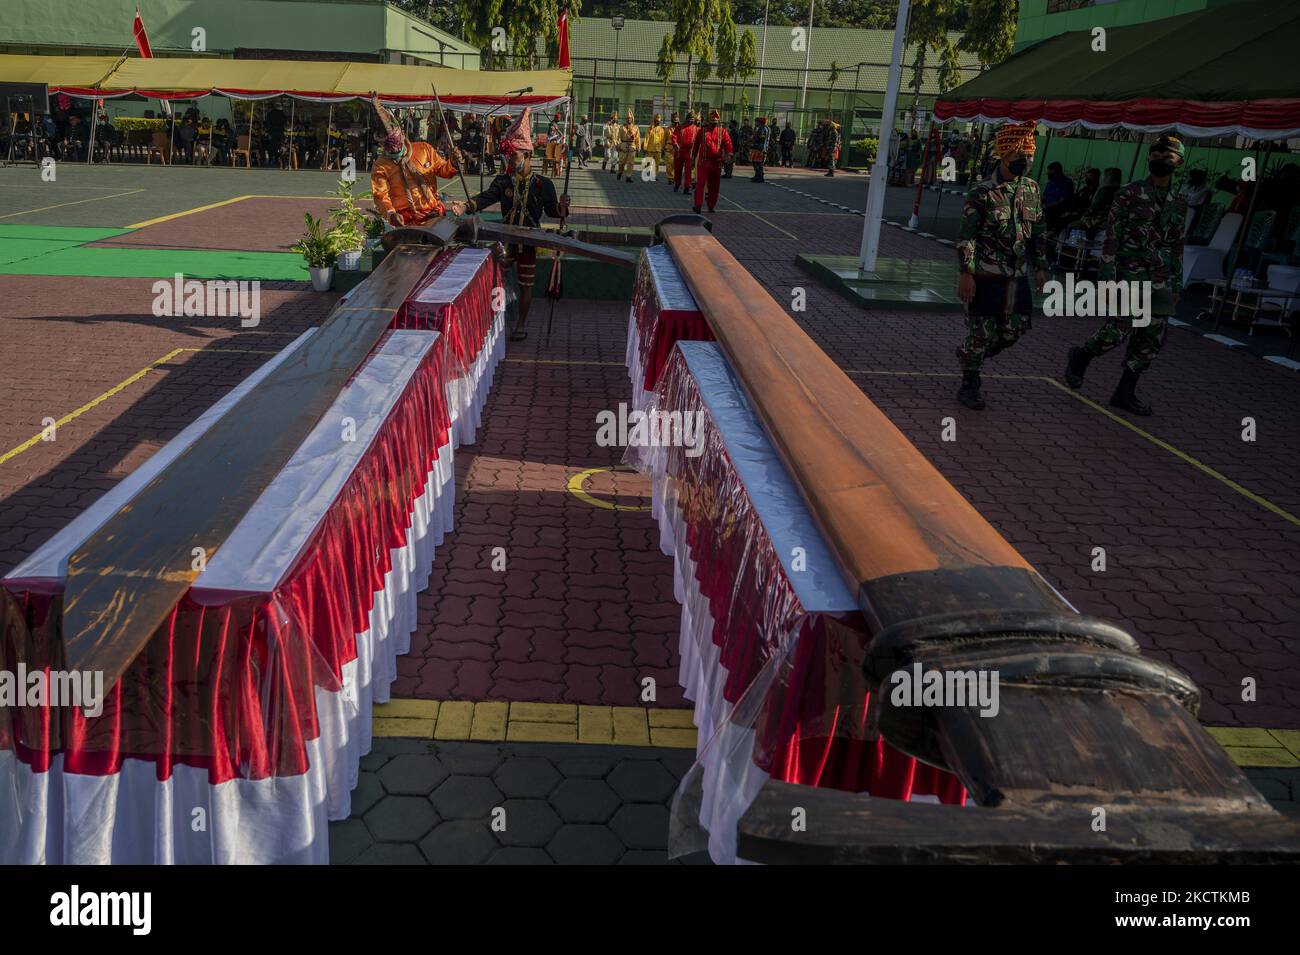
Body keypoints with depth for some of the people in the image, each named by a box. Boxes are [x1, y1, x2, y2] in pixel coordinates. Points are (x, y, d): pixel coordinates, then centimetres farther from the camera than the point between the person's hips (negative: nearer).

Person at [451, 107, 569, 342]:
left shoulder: (542, 184, -5)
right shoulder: (503, 181, 1)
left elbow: (551, 209, -5)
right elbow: (486, 197, -13)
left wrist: (561, 207, -29)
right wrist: (466, 206, -30)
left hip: (529, 240, -2)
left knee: (525, 285, 7)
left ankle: (521, 324, 22)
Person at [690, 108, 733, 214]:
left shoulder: (722, 131, 6)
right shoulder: (702, 131, 7)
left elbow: (728, 143, -4)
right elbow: (695, 145, 13)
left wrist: (728, 155, -21)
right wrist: (693, 159, 13)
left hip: (717, 163, 1)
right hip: (703, 162, -1)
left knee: (714, 186, 8)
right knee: (700, 183, -12)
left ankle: (711, 206, 20)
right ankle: (698, 205, -15)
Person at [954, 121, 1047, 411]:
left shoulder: (1032, 189, 8)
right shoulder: (982, 193, -11)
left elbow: (1037, 232, 16)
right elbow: (966, 236, -13)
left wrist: (1039, 268, 13)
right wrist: (966, 274, -18)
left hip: (1017, 275, 6)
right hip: (986, 274, -6)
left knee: (1014, 330, 8)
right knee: (982, 330, -1)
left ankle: (968, 353, 32)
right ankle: (969, 386, 14)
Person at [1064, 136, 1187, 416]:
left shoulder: (1179, 204, 13)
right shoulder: (1129, 194, -2)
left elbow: (1177, 246, 17)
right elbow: (1111, 238, -6)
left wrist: (1177, 286, 12)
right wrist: (1108, 277, -13)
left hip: (1161, 281, 5)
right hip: (1129, 275, -5)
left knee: (1151, 340, 2)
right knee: (1118, 332, -12)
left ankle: (1125, 393, 12)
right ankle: (1079, 357, 17)